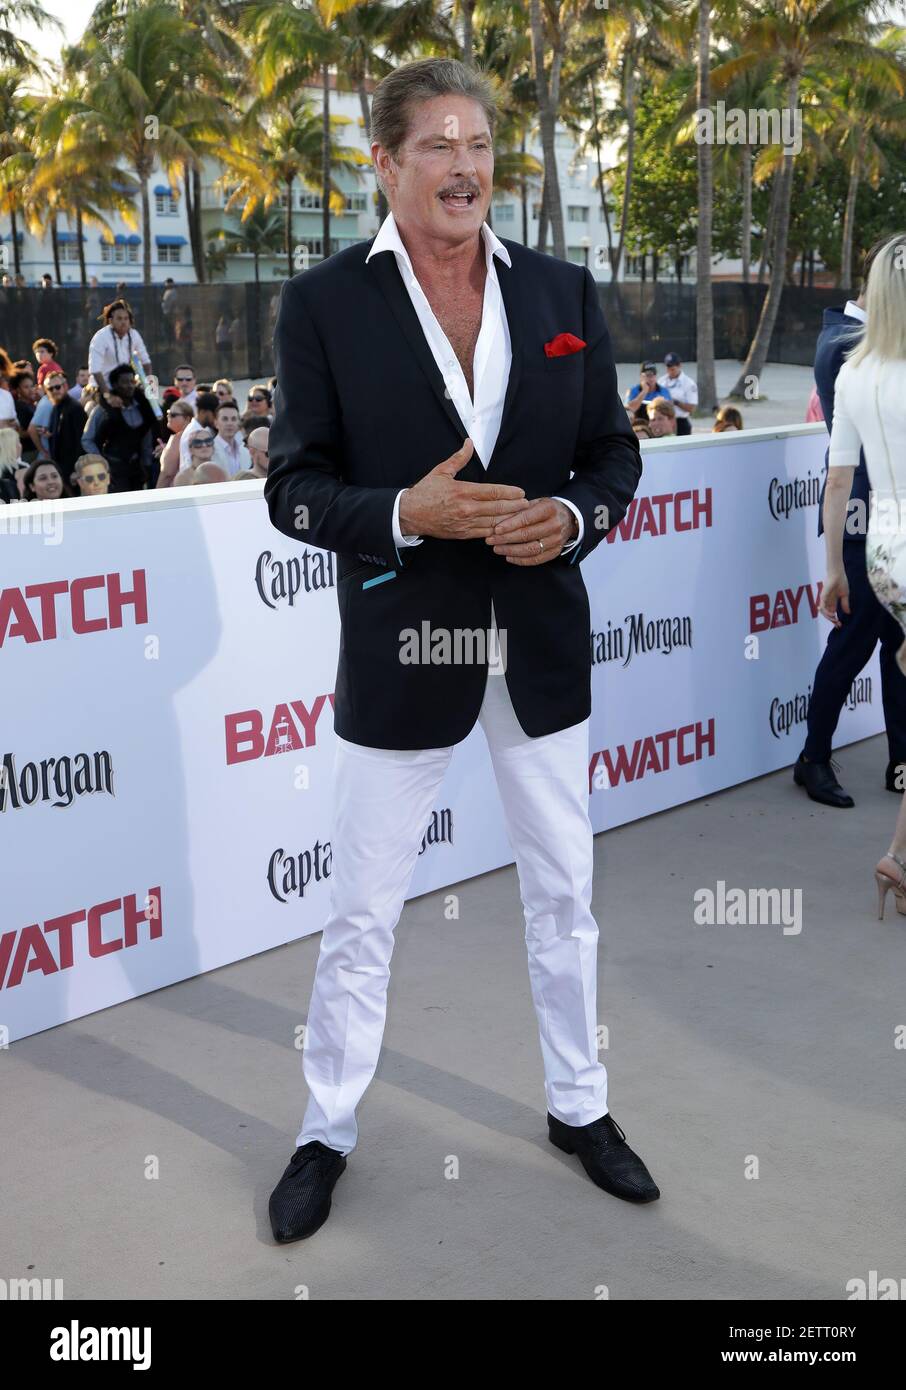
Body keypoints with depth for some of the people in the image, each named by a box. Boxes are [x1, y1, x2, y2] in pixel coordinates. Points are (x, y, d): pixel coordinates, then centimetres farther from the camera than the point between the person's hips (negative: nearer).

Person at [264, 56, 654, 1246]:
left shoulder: (562, 292, 2)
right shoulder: (324, 303, -7)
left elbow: (614, 452, 7)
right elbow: (294, 490, -7)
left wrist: (572, 514, -14)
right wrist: (402, 514, -24)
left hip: (542, 644, 3)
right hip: (400, 649, -3)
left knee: (564, 892, 16)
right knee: (362, 912, 9)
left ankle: (580, 1107, 36)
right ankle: (327, 1135, 28)